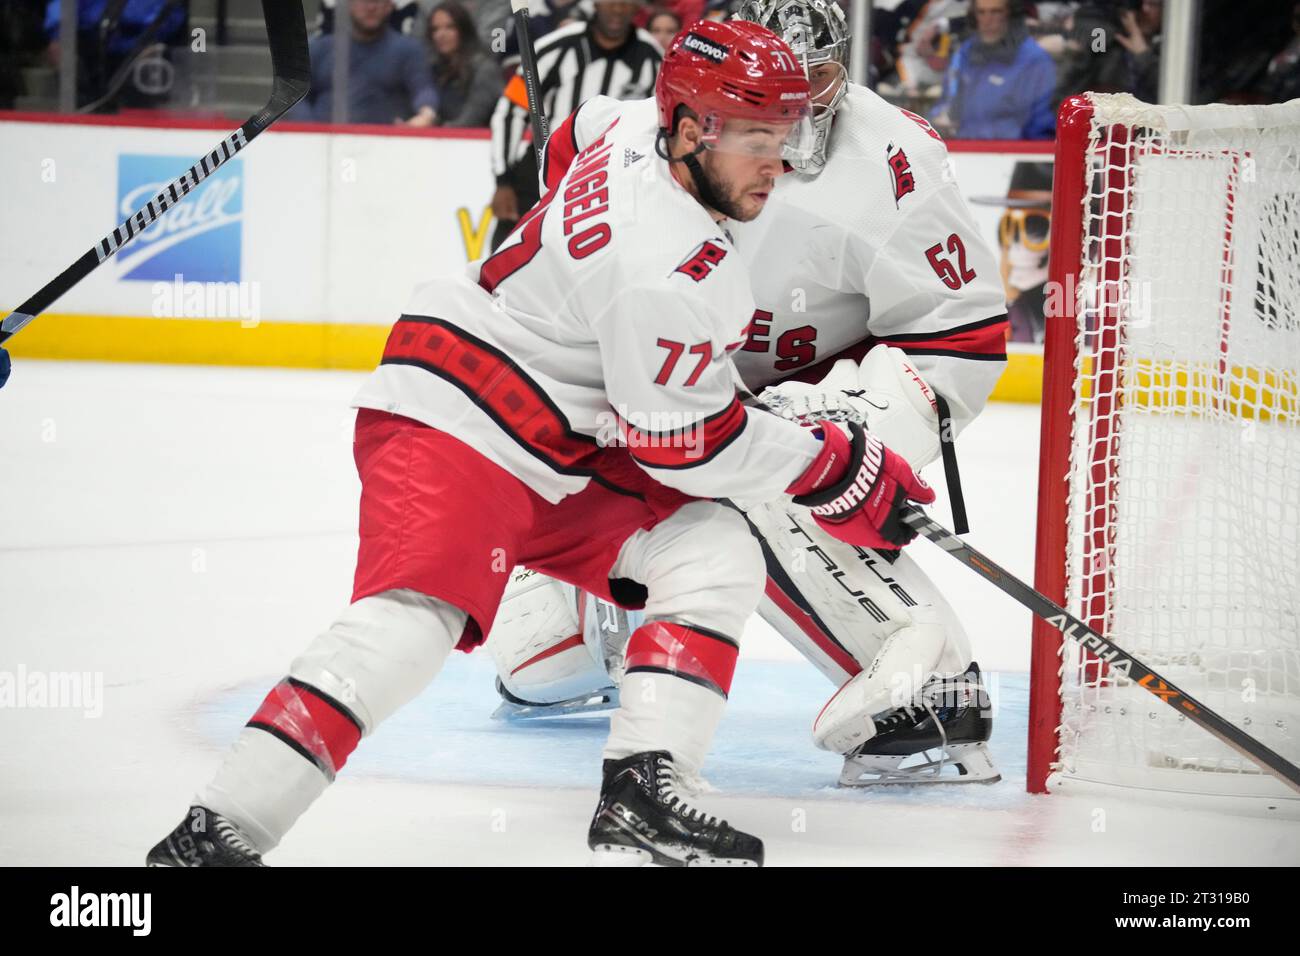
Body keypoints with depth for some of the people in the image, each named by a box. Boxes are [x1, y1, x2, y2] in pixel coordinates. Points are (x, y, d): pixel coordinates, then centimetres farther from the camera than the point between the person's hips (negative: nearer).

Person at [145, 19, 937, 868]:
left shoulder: (638, 126, -1)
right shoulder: (672, 268, -27)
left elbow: (571, 143, 24)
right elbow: (682, 444, -20)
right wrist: (835, 468, -9)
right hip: (450, 421, -11)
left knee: (715, 556, -2)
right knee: (414, 620, -29)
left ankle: (640, 796, -10)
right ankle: (220, 831, -33)